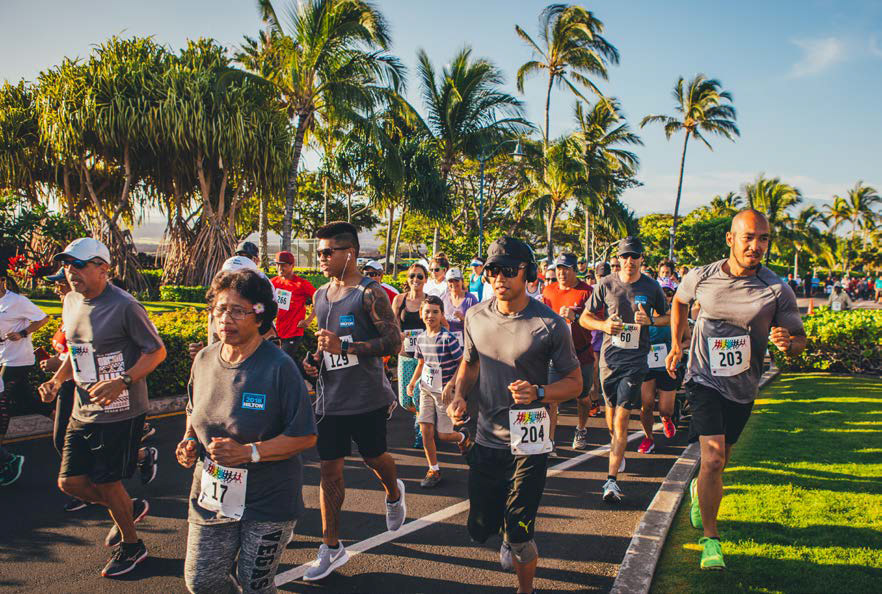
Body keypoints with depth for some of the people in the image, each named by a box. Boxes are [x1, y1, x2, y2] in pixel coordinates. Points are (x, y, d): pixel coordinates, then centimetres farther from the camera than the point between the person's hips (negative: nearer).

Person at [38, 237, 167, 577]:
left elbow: (157, 351, -15)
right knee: (70, 482, 7)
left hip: (121, 412, -7)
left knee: (105, 482, 3)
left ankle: (130, 546, 28)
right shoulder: (71, 302, 6)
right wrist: (57, 379, 3)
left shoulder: (124, 306, -18)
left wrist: (121, 383, -27)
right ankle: (129, 508, 35)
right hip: (83, 410, 7)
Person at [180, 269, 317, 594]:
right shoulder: (204, 360, 0)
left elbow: (305, 436, -16)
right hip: (211, 494, 5)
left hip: (268, 499, -5)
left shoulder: (279, 367, -18)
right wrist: (189, 441, -1)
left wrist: (248, 452, -25)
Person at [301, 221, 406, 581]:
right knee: (329, 470, 6)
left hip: (366, 396, -5)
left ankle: (394, 494, 49)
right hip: (330, 398, 5)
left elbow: (394, 342, -17)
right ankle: (331, 548, 17)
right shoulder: (320, 295, 11)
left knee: (374, 458, 14)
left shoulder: (369, 292, -11)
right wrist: (314, 359, 4)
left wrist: (345, 347, -24)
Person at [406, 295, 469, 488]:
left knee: (443, 434, -1)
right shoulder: (421, 339, 3)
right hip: (426, 389, 5)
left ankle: (463, 436, 35)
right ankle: (434, 471, 14)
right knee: (426, 430, -1)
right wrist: (412, 382, 4)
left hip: (445, 391, -5)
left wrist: (450, 385, -22)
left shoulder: (448, 338, -17)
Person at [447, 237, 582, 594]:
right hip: (486, 440, 5)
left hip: (528, 444, -4)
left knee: (519, 537, -1)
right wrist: (459, 396, -3)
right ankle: (510, 536, 50)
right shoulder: (476, 317, 0)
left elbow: (575, 382, -6)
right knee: (480, 530, 14)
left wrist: (538, 392, -24)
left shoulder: (549, 324, -13)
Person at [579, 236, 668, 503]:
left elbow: (668, 316, 16)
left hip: (636, 357, -2)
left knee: (622, 416, -9)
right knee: (611, 406, 14)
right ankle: (617, 447, 46)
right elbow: (585, 317, 7)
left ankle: (612, 479, -10)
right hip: (610, 355, 2)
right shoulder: (606, 285, 2)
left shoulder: (651, 287, 2)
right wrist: (604, 325, -13)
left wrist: (650, 321, -6)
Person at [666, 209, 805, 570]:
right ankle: (710, 539, -1)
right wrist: (676, 344, 10)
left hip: (743, 388, 2)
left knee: (719, 461, 18)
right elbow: (680, 301, 14)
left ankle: (698, 490, 52)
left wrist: (788, 341, -30)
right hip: (705, 380, -2)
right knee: (713, 459, -16)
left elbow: (799, 341, -6)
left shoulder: (778, 290, -11)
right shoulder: (701, 277, -9)